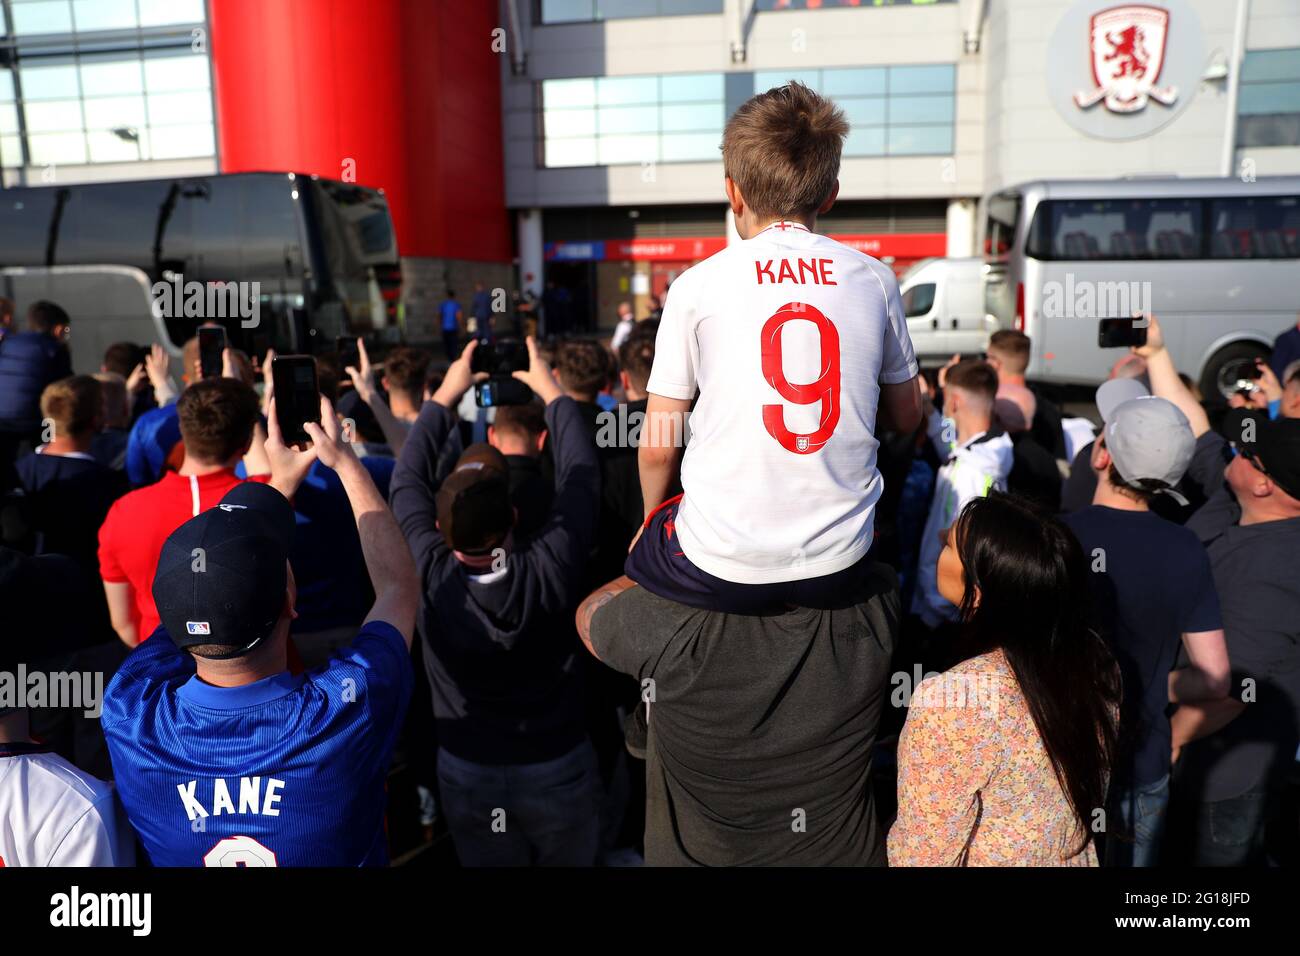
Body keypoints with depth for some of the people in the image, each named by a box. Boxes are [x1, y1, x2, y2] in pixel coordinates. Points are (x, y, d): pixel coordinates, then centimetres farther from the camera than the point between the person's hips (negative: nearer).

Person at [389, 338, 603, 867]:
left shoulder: (428, 574, -24)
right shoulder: (551, 567, -28)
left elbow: (408, 480, -7)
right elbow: (581, 476, -12)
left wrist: (444, 396, 2)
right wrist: (552, 392, -1)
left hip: (467, 776, 1)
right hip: (559, 767, -1)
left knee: (487, 863, 24)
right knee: (570, 861, 23)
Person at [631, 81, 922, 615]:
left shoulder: (699, 285, -7)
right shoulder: (874, 279, 1)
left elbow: (657, 446, -2)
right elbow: (906, 416, 13)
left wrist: (653, 521, 18)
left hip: (720, 572, -3)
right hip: (839, 568, 3)